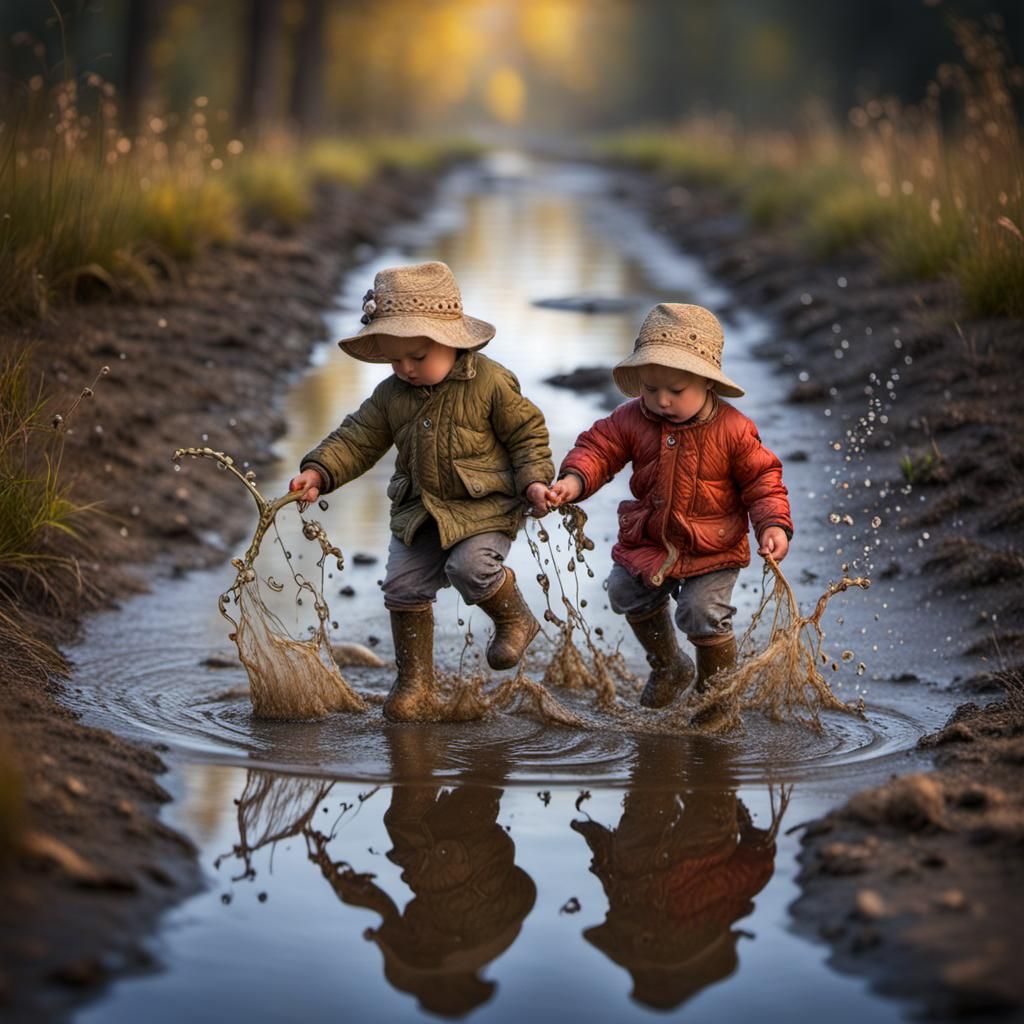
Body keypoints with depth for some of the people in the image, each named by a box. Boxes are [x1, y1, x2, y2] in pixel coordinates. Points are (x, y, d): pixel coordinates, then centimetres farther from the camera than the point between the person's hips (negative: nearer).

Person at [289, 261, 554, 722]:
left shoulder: (490, 383, -12)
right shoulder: (391, 395, 1)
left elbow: (527, 431, -4)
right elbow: (357, 438, 4)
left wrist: (533, 479, -15)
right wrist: (319, 470, -11)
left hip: (486, 506, -5)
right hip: (421, 510, 6)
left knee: (471, 567, -28)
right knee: (404, 585, -2)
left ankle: (515, 619, 6)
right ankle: (415, 686, 10)